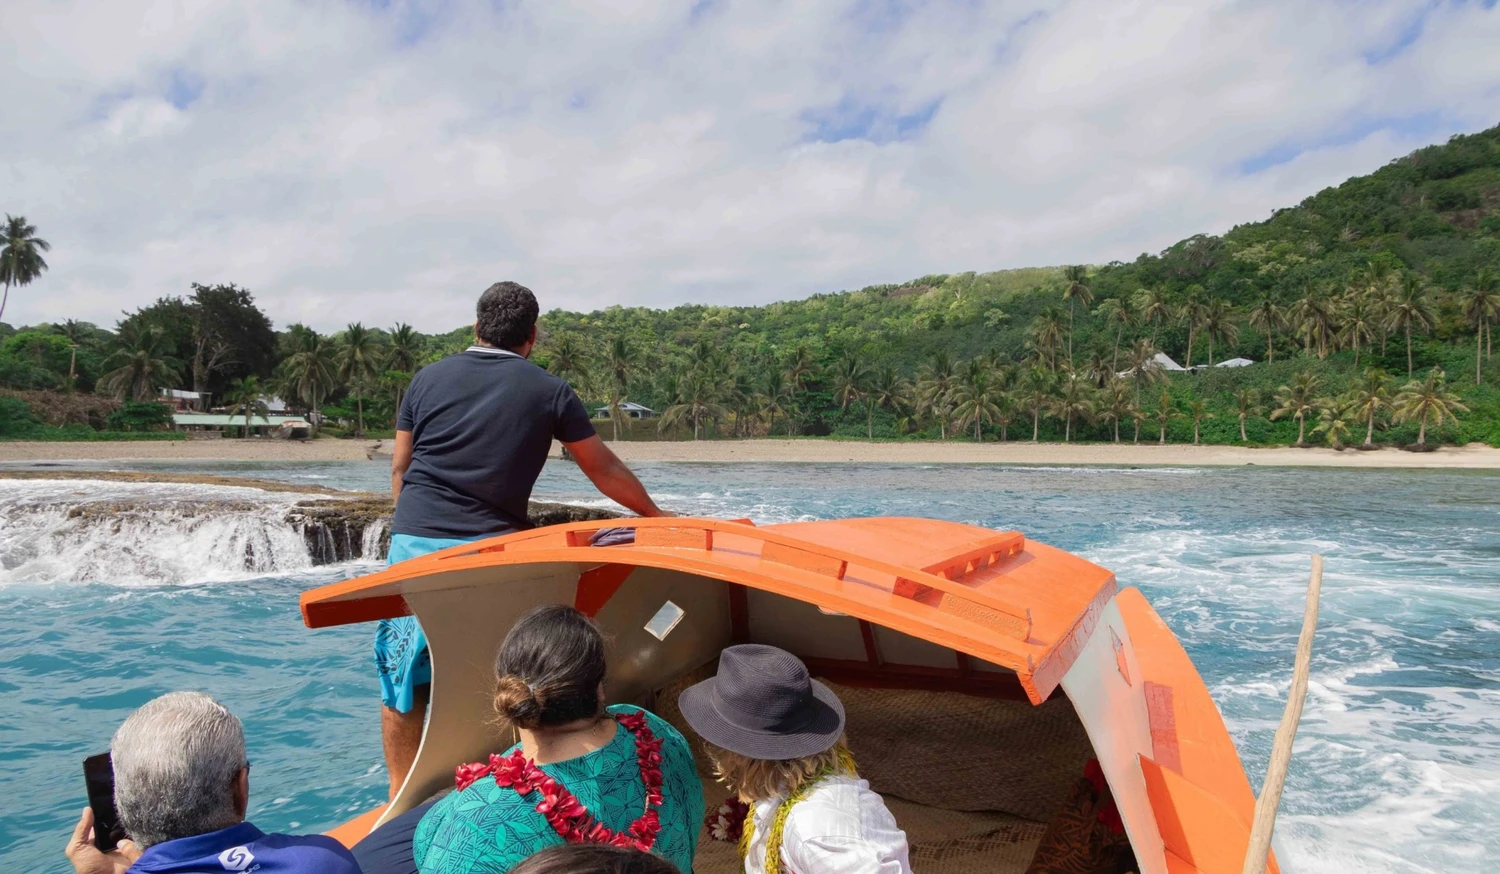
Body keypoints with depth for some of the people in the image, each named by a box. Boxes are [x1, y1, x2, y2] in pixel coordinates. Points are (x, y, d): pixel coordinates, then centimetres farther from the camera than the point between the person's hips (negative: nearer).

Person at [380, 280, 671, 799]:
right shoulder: (550, 392, 3)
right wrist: (654, 514, 23)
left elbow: (399, 468, 12)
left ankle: (401, 796, 19)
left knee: (402, 676, 12)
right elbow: (604, 471, 10)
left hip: (414, 542, 2)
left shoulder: (428, 378, 9)